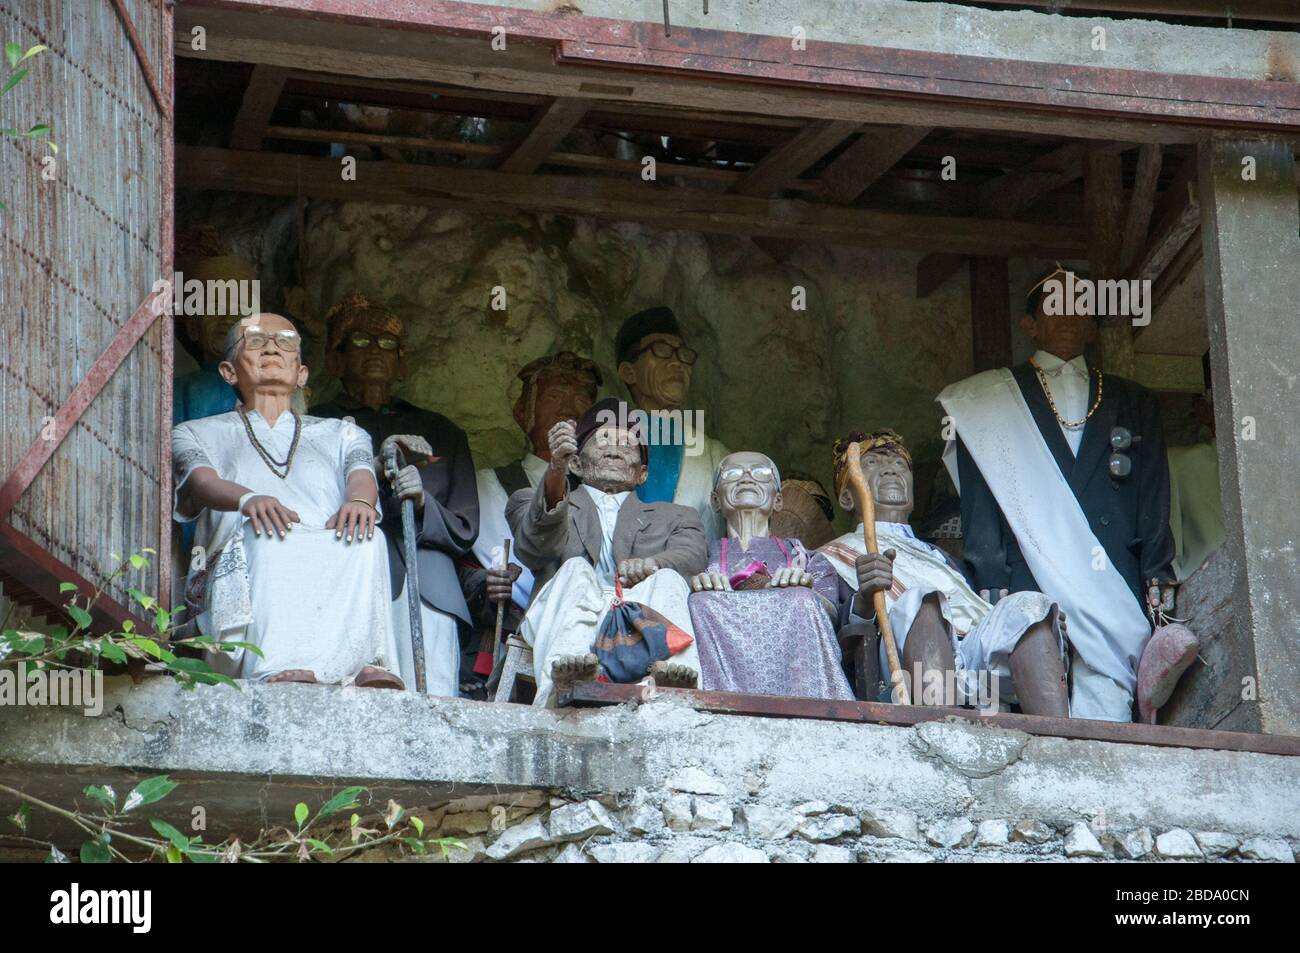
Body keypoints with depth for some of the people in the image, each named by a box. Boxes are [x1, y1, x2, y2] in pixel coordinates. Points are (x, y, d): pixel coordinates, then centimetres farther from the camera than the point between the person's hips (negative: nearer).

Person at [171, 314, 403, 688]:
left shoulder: (341, 435, 33)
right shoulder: (198, 433, 28)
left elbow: (361, 474, 9)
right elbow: (201, 481, 4)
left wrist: (359, 500, -20)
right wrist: (247, 498, -23)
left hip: (336, 566, 2)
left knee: (365, 538, -32)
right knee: (267, 537, -36)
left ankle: (366, 664, -54)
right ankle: (282, 671, -58)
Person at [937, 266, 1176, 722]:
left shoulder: (1132, 403, 24)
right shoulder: (992, 398, 16)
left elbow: (1154, 503, 17)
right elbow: (980, 505, 8)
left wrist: (1159, 581, 4)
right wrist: (991, 589, -4)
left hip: (1114, 588, 2)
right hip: (1029, 581, -2)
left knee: (1108, 704, -14)